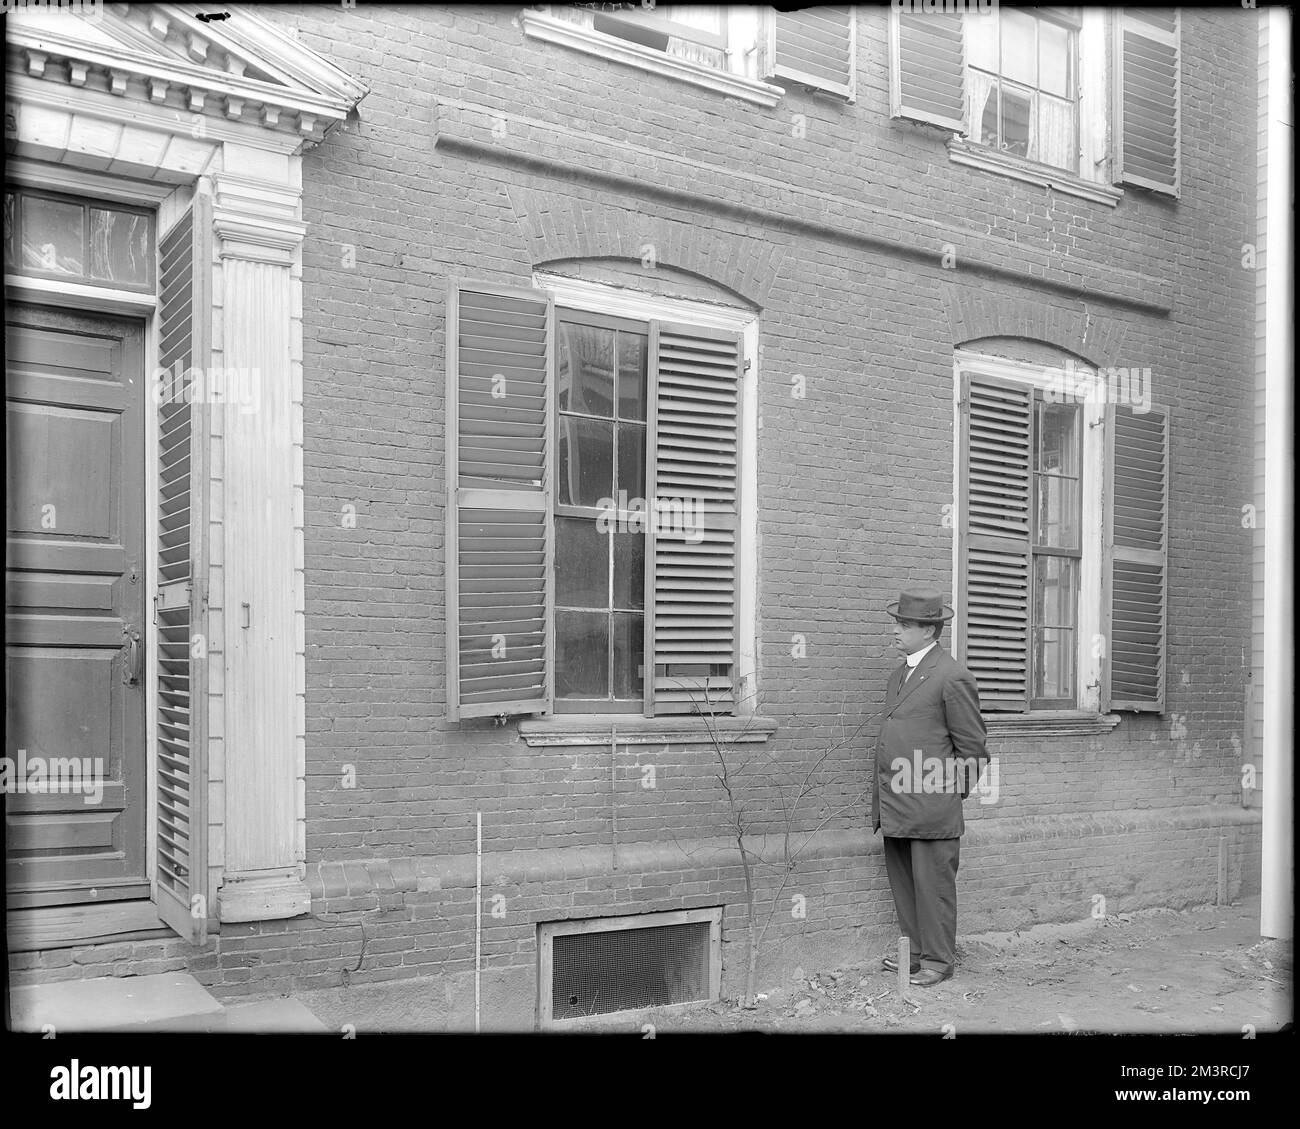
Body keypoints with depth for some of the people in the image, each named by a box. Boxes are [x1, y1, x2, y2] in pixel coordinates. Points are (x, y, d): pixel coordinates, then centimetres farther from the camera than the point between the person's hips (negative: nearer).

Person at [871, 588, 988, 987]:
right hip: (894, 805, 8)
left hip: (931, 807, -8)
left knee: (932, 884, 2)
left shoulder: (953, 677, -12)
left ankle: (938, 960, 14)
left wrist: (952, 793, -1)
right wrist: (881, 801, 17)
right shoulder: (899, 674, 15)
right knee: (902, 881, 15)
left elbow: (971, 747, -7)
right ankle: (915, 950, 27)